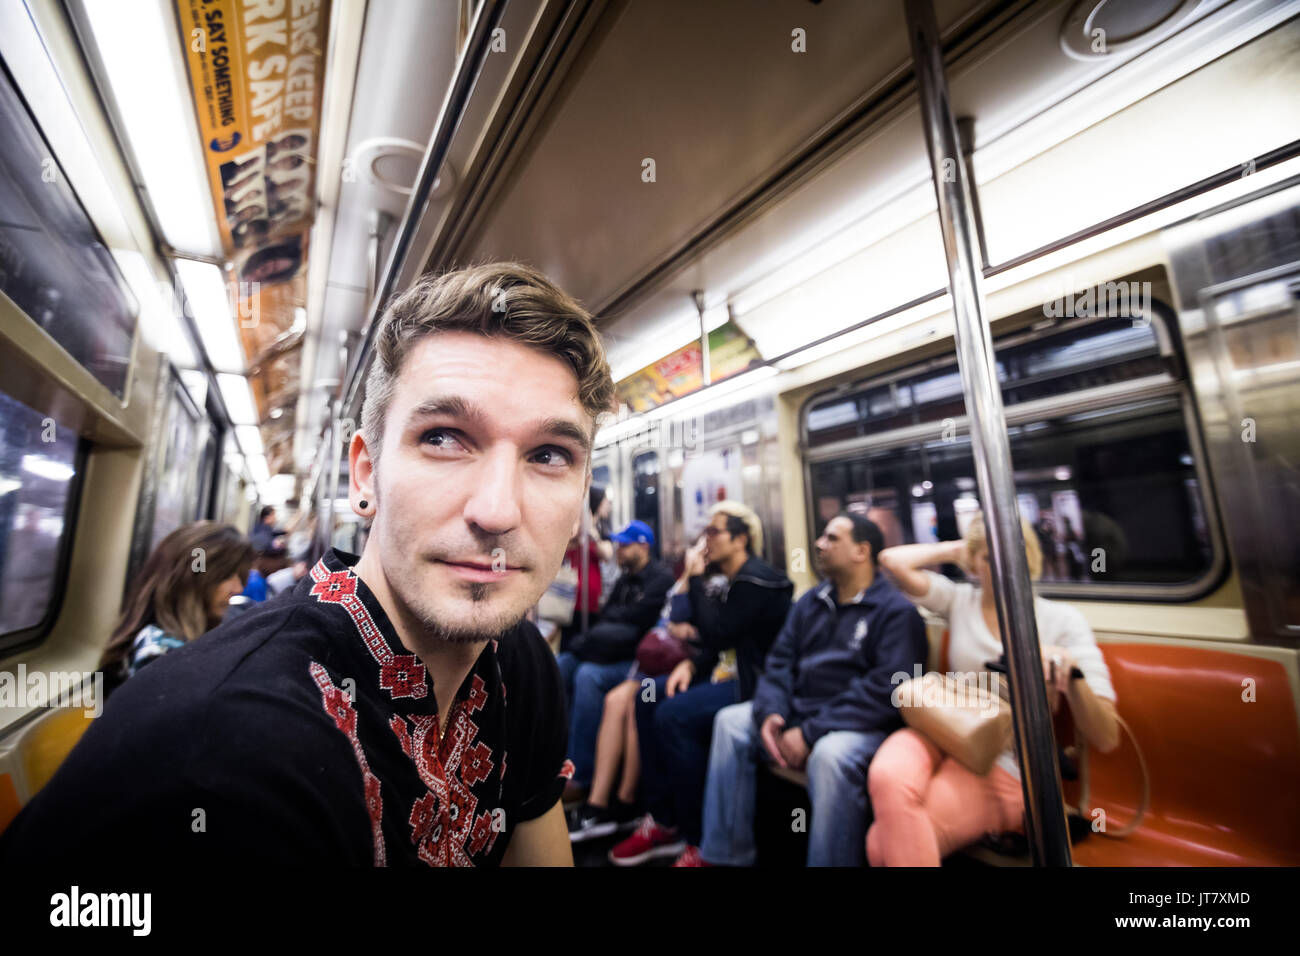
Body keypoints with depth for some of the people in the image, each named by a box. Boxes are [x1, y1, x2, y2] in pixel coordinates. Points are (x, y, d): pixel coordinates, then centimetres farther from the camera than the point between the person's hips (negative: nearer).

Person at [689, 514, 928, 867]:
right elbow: (780, 661, 10)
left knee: (830, 754, -36)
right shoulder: (811, 602, 12)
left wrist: (810, 733, -21)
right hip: (799, 711, 7)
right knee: (731, 721, -4)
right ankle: (722, 855, 3)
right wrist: (770, 713, -10)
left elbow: (886, 688, -20)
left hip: (862, 725, -7)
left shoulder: (897, 610, -9)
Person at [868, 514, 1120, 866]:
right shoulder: (959, 600, 8)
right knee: (887, 778, -36)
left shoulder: (1063, 619, 2)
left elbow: (1106, 739, -3)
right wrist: (953, 549, 8)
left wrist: (1072, 676, -23)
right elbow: (893, 559, -5)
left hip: (1005, 764, -2)